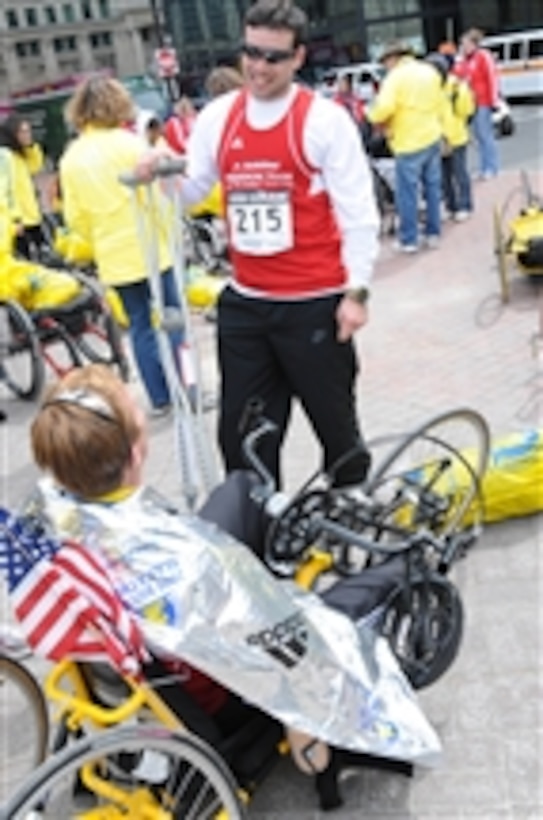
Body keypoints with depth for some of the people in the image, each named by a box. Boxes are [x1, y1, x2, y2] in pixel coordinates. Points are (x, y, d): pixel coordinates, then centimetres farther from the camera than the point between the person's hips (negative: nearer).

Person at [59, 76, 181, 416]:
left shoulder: (71, 157, 4)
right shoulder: (128, 143, -10)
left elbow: (75, 217, 7)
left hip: (113, 258, 5)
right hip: (149, 247, -5)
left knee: (141, 326, 12)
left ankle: (159, 398, 16)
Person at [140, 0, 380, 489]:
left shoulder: (325, 119, -8)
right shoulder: (218, 116, 6)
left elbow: (358, 212, -7)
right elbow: (190, 190, 14)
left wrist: (356, 291, -12)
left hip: (314, 304, -4)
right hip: (244, 304, 5)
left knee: (336, 426, 13)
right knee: (241, 435, 12)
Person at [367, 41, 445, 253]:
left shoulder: (396, 77, -11)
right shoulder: (430, 72, 11)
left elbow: (384, 108, -23)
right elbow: (440, 105, 15)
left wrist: (372, 115, -4)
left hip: (409, 143, -7)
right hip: (433, 138, 7)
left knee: (407, 192, -1)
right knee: (432, 187, 14)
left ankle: (408, 240, 3)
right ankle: (433, 234, 22)